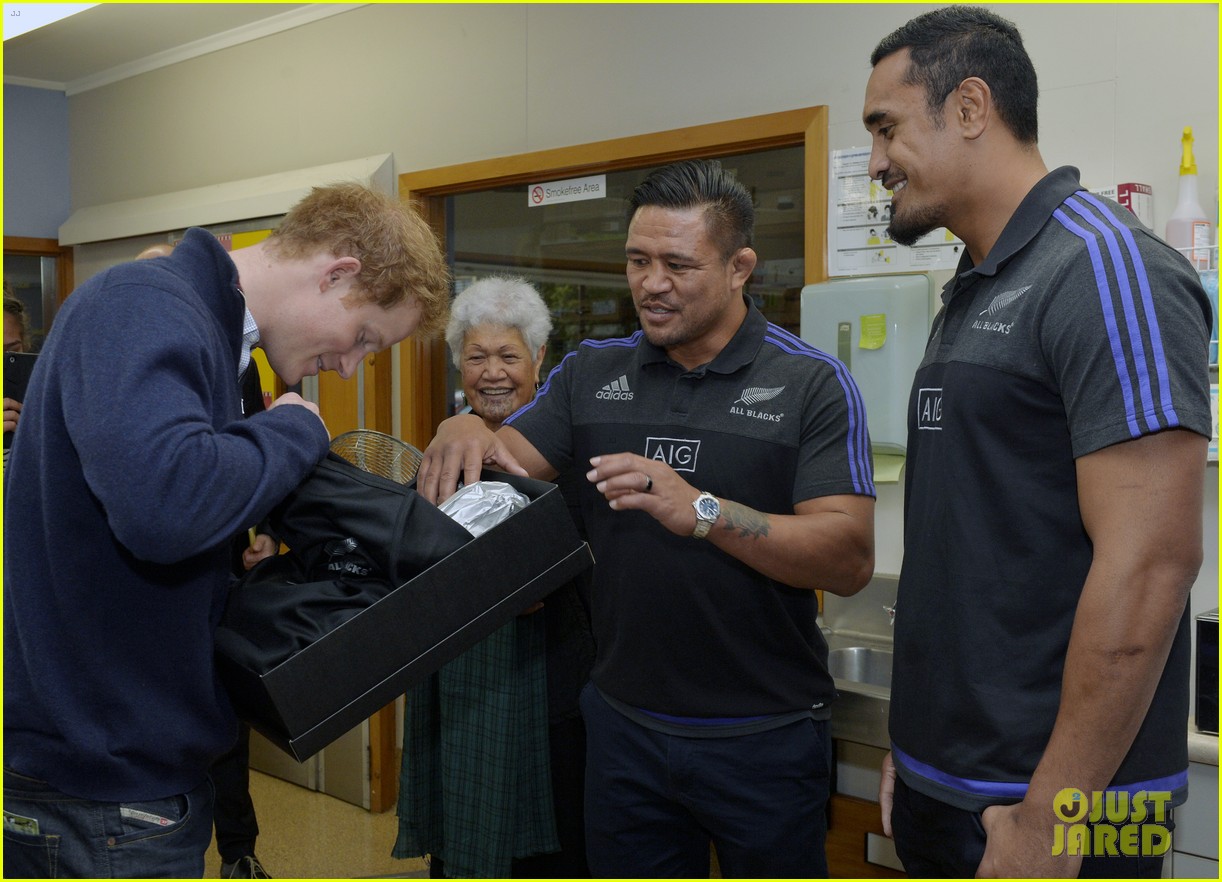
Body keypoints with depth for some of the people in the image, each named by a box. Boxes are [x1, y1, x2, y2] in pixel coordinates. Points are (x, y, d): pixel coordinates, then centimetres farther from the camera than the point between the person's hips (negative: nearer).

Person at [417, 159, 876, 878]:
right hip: (625, 724, 4)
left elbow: (851, 561, -17)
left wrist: (702, 511, -30)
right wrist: (465, 432, -23)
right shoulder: (591, 374, 4)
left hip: (765, 736, -3)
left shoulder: (811, 385, -9)